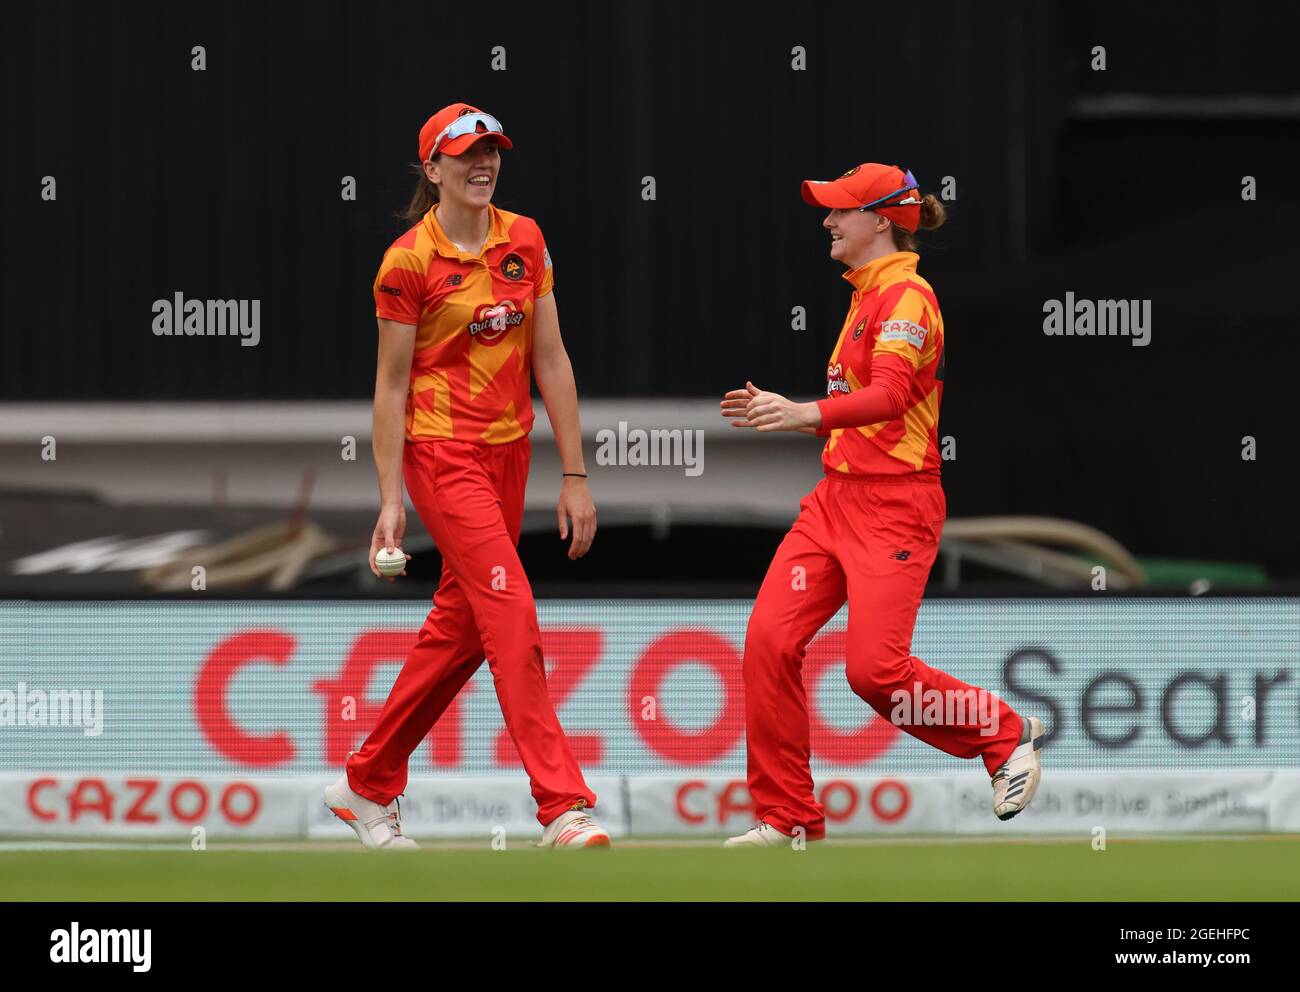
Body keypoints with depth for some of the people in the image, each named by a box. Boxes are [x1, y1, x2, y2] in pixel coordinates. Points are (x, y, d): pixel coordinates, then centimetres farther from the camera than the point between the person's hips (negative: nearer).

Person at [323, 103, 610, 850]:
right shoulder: (409, 261, -9)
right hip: (441, 452, -7)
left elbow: (550, 360, 7)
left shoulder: (525, 241, 6)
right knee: (512, 612, -17)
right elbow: (391, 384, -7)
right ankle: (563, 804, -21)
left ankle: (368, 786, 25)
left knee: (461, 628, 11)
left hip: (509, 451, 7)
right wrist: (391, 500, -10)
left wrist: (575, 475, 4)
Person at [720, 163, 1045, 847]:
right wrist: (778, 412, 13)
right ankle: (788, 817, 1)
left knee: (874, 668, -15)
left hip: (893, 503, -9)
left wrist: (809, 413, -40)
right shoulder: (866, 296, 20)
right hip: (838, 496, 9)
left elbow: (890, 393, -26)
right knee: (769, 638, -5)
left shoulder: (905, 294, -11)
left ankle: (1007, 736, 9)